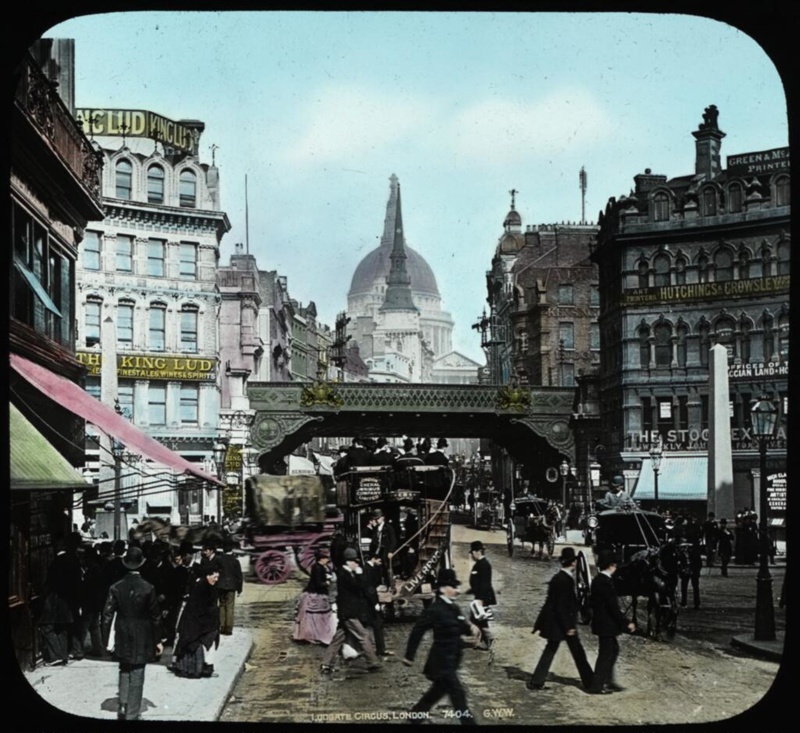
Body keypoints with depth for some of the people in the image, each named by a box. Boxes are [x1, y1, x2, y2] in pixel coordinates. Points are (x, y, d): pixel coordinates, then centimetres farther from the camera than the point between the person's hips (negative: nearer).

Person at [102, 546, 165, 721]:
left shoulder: (116, 588, -6)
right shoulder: (148, 588, -12)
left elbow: (108, 614, -6)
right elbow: (155, 616, -6)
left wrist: (107, 637, 2)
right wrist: (158, 640, 3)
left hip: (122, 638, 3)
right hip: (141, 639, -2)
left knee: (124, 672, 21)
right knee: (136, 676, 4)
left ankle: (122, 706, 12)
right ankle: (131, 714, 6)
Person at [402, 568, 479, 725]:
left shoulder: (454, 608, 7)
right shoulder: (434, 609, -19)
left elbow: (460, 628, 18)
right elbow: (417, 631, -17)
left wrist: (471, 629, -6)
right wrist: (409, 656, -15)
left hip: (451, 659, 9)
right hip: (441, 660, -9)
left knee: (439, 690, 21)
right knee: (457, 694, -7)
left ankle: (415, 715, 37)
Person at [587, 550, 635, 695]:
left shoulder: (597, 580, 8)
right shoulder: (605, 582, -22)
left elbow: (592, 602, 15)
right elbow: (613, 607, -23)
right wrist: (626, 623, -19)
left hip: (601, 622, 10)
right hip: (606, 623, -10)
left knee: (613, 650, 20)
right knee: (606, 653, 0)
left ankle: (607, 681, 27)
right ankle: (596, 686, 8)